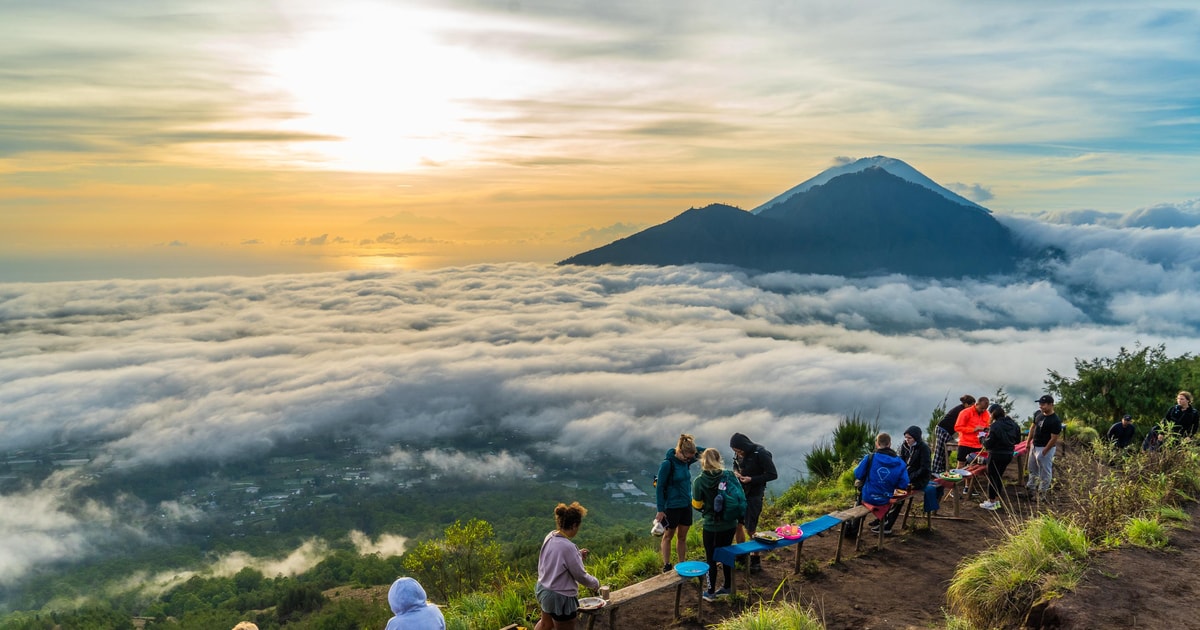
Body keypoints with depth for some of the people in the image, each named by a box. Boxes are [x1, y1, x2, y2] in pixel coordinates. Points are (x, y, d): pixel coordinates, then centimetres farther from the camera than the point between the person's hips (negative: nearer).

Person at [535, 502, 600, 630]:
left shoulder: (550, 537, -5)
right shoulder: (568, 547, -29)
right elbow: (581, 575, -18)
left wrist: (577, 555, 6)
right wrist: (595, 583, 1)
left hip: (543, 589, 8)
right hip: (560, 597, -8)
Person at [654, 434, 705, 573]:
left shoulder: (686, 461, -2)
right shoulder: (667, 464, -21)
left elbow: (704, 452, 12)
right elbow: (659, 487, -16)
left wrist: (694, 448, -8)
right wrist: (660, 510, -15)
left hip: (686, 504, 6)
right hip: (672, 506, -6)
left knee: (682, 537, 15)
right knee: (668, 536, 10)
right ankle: (666, 566, 23)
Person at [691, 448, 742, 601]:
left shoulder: (699, 481, -17)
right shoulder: (729, 476, -11)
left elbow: (697, 505, -7)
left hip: (711, 526, -3)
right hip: (730, 524, 4)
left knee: (711, 559, 11)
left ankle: (711, 592, 18)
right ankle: (727, 587, 33)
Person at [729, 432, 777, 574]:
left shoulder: (761, 454, -20)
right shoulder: (739, 454, 0)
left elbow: (773, 475, -16)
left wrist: (751, 479, -22)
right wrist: (735, 473, -5)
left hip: (754, 494, -6)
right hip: (740, 492, 6)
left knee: (750, 529, -2)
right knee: (737, 524, 10)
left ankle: (756, 560, 15)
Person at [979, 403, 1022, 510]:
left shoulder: (996, 425, -22)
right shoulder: (1013, 424, 1)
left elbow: (988, 444, -19)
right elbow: (1017, 440, 11)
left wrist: (985, 438, 0)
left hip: (996, 455, -7)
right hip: (1008, 454, 7)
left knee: (992, 477, 6)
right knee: (999, 476, 20)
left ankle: (991, 502, 14)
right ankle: (997, 500, 28)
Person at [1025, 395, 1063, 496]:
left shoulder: (1055, 421, -23)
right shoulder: (1038, 413, 0)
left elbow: (1054, 439, -20)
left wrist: (1044, 452, -16)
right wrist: (1028, 442, 13)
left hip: (1046, 448, -8)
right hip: (1034, 446, 8)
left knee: (1045, 471, 5)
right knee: (1032, 469, 22)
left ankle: (1042, 492, 17)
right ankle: (1031, 487, 37)